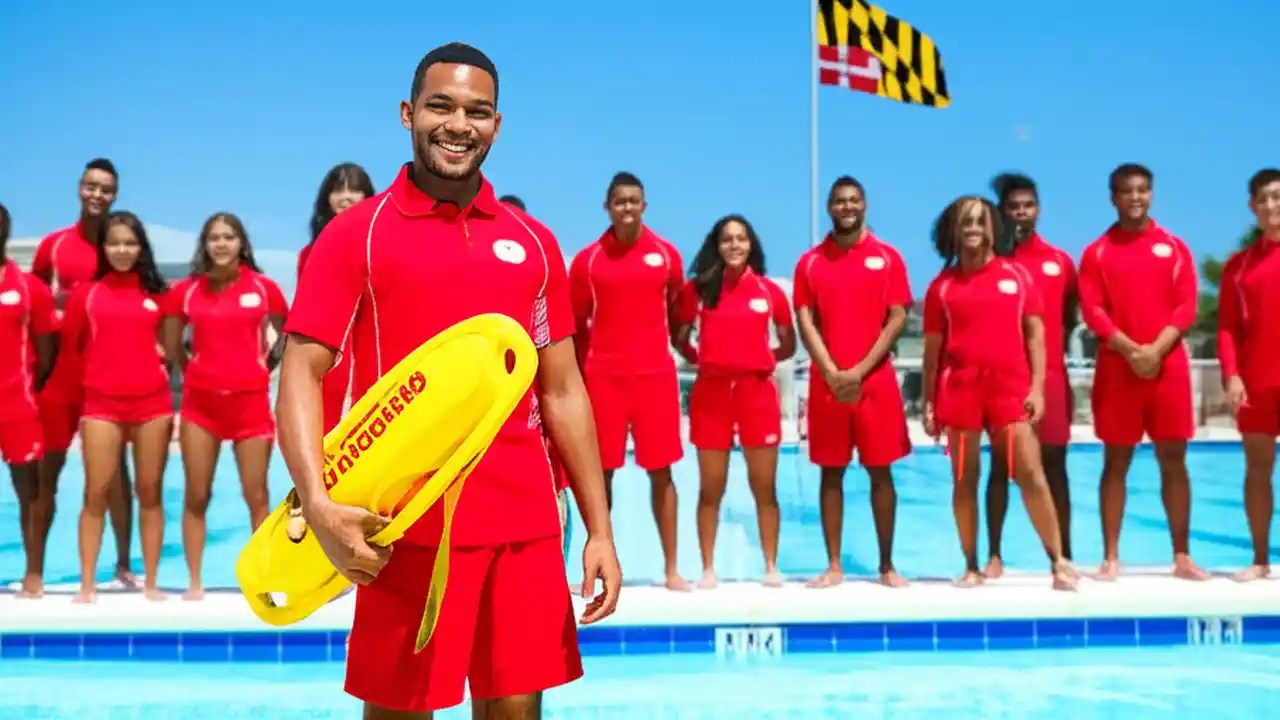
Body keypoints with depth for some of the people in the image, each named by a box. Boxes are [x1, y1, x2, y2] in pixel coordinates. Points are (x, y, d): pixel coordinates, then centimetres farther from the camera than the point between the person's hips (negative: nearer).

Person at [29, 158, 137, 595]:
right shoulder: (53, 244, 4)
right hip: (59, 371, 1)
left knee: (115, 468, 3)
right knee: (48, 467, 4)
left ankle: (124, 566, 11)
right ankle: (35, 571, 10)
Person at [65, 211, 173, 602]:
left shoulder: (157, 292, 5)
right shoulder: (87, 293, 3)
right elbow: (69, 344, 9)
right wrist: (105, 369, 9)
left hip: (153, 401, 1)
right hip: (102, 402, -1)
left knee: (150, 492, 4)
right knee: (96, 492, -3)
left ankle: (151, 582, 10)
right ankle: (87, 584, 3)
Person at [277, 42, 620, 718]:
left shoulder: (533, 243, 11)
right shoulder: (355, 234, -1)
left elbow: (562, 391, 12)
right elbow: (300, 375, -6)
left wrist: (599, 529, 7)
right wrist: (318, 504, -22)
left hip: (525, 525, 3)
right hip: (406, 526, -3)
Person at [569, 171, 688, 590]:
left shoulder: (666, 255, 3)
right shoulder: (587, 260, 1)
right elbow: (576, 322, 8)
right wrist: (582, 366, 6)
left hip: (655, 373, 0)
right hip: (603, 375, 0)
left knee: (660, 471, 2)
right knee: (602, 470, 4)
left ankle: (671, 568, 8)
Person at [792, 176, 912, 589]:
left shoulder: (887, 257, 3)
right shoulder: (810, 262, 6)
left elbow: (897, 318, -3)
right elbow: (805, 322, 1)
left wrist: (860, 370, -12)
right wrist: (832, 372, -12)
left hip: (876, 381, -1)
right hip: (827, 382, 1)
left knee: (881, 473, 3)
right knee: (831, 474, 5)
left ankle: (887, 565, 10)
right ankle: (834, 566, 11)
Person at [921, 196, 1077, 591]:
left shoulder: (1016, 275, 7)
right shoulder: (942, 285, 6)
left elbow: (1035, 334, 7)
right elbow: (933, 347, 9)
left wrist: (1037, 387, -2)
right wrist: (929, 402, 6)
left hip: (1011, 387, -1)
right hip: (960, 389, 1)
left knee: (1031, 474, -6)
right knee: (965, 480, 5)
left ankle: (1059, 562, 0)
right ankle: (972, 567, 12)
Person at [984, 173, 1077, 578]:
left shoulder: (1060, 262, 8)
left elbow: (1068, 317, 16)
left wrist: (1054, 353, 5)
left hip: (1050, 375, 2)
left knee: (1054, 466, 5)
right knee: (1001, 465, 3)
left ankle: (1064, 556, 9)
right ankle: (994, 555, 7)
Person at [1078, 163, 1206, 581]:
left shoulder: (1174, 248, 9)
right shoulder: (1097, 252, 5)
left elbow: (1187, 306, 1)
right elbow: (1091, 310, -4)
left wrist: (1156, 350, -13)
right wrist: (1130, 350, -16)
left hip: (1169, 366, 1)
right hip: (1117, 368, -1)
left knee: (1174, 460, 3)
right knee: (1115, 462, 1)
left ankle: (1182, 556, 9)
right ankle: (1111, 558, 5)